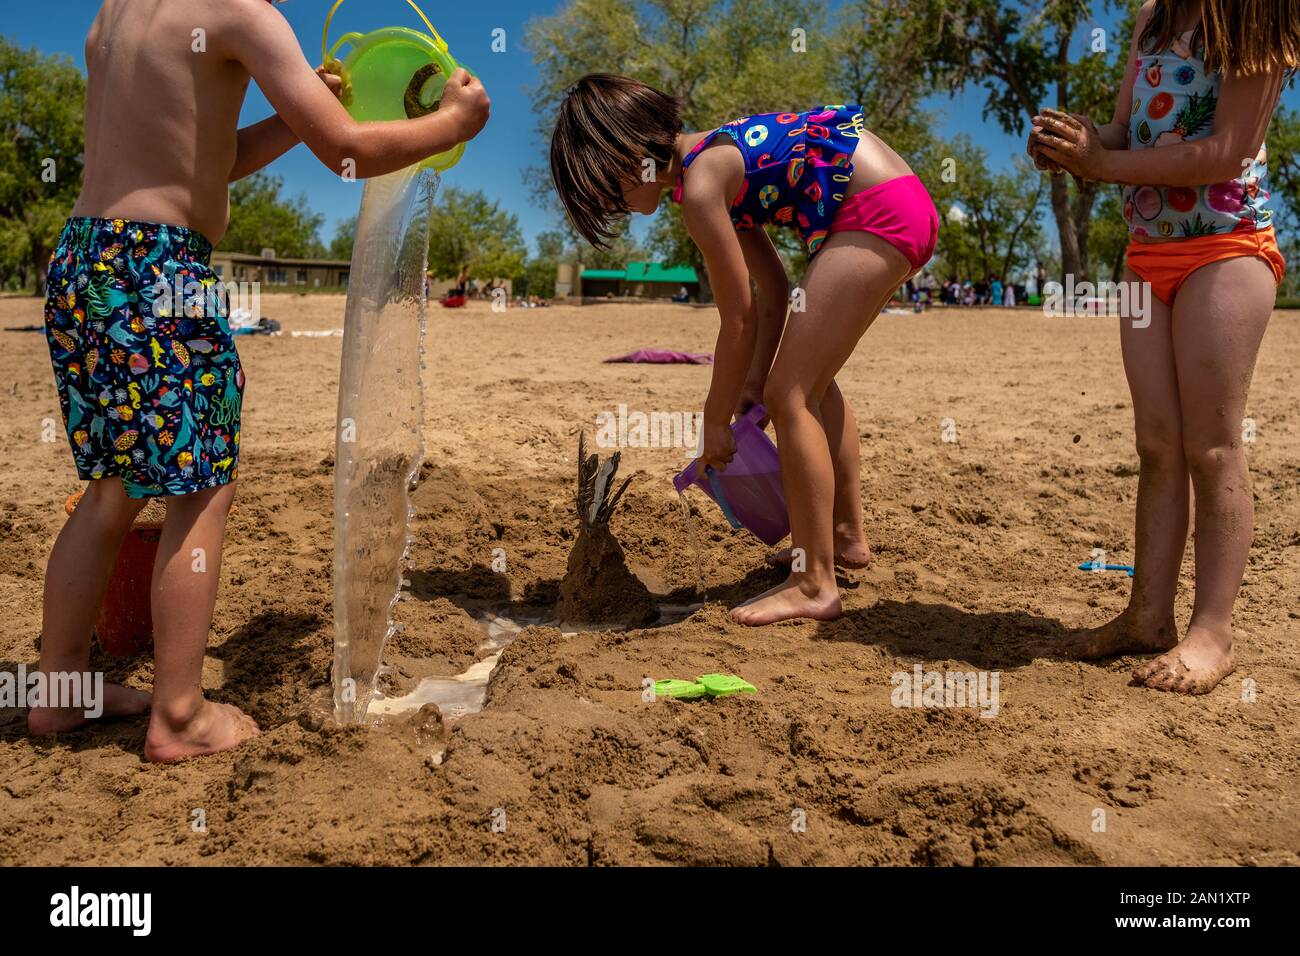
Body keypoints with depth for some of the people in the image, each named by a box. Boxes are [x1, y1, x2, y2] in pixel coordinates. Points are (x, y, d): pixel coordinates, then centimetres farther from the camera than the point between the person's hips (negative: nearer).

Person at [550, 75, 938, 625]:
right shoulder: (712, 160, 12)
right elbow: (773, 289, 14)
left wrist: (716, 421, 2)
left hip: (880, 214, -10)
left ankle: (815, 586, -4)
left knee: (789, 396, -10)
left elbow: (739, 319, -10)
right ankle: (847, 536, 34)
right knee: (811, 381, 21)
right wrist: (753, 384, 13)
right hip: (903, 207, 10)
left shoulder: (698, 187, -16)